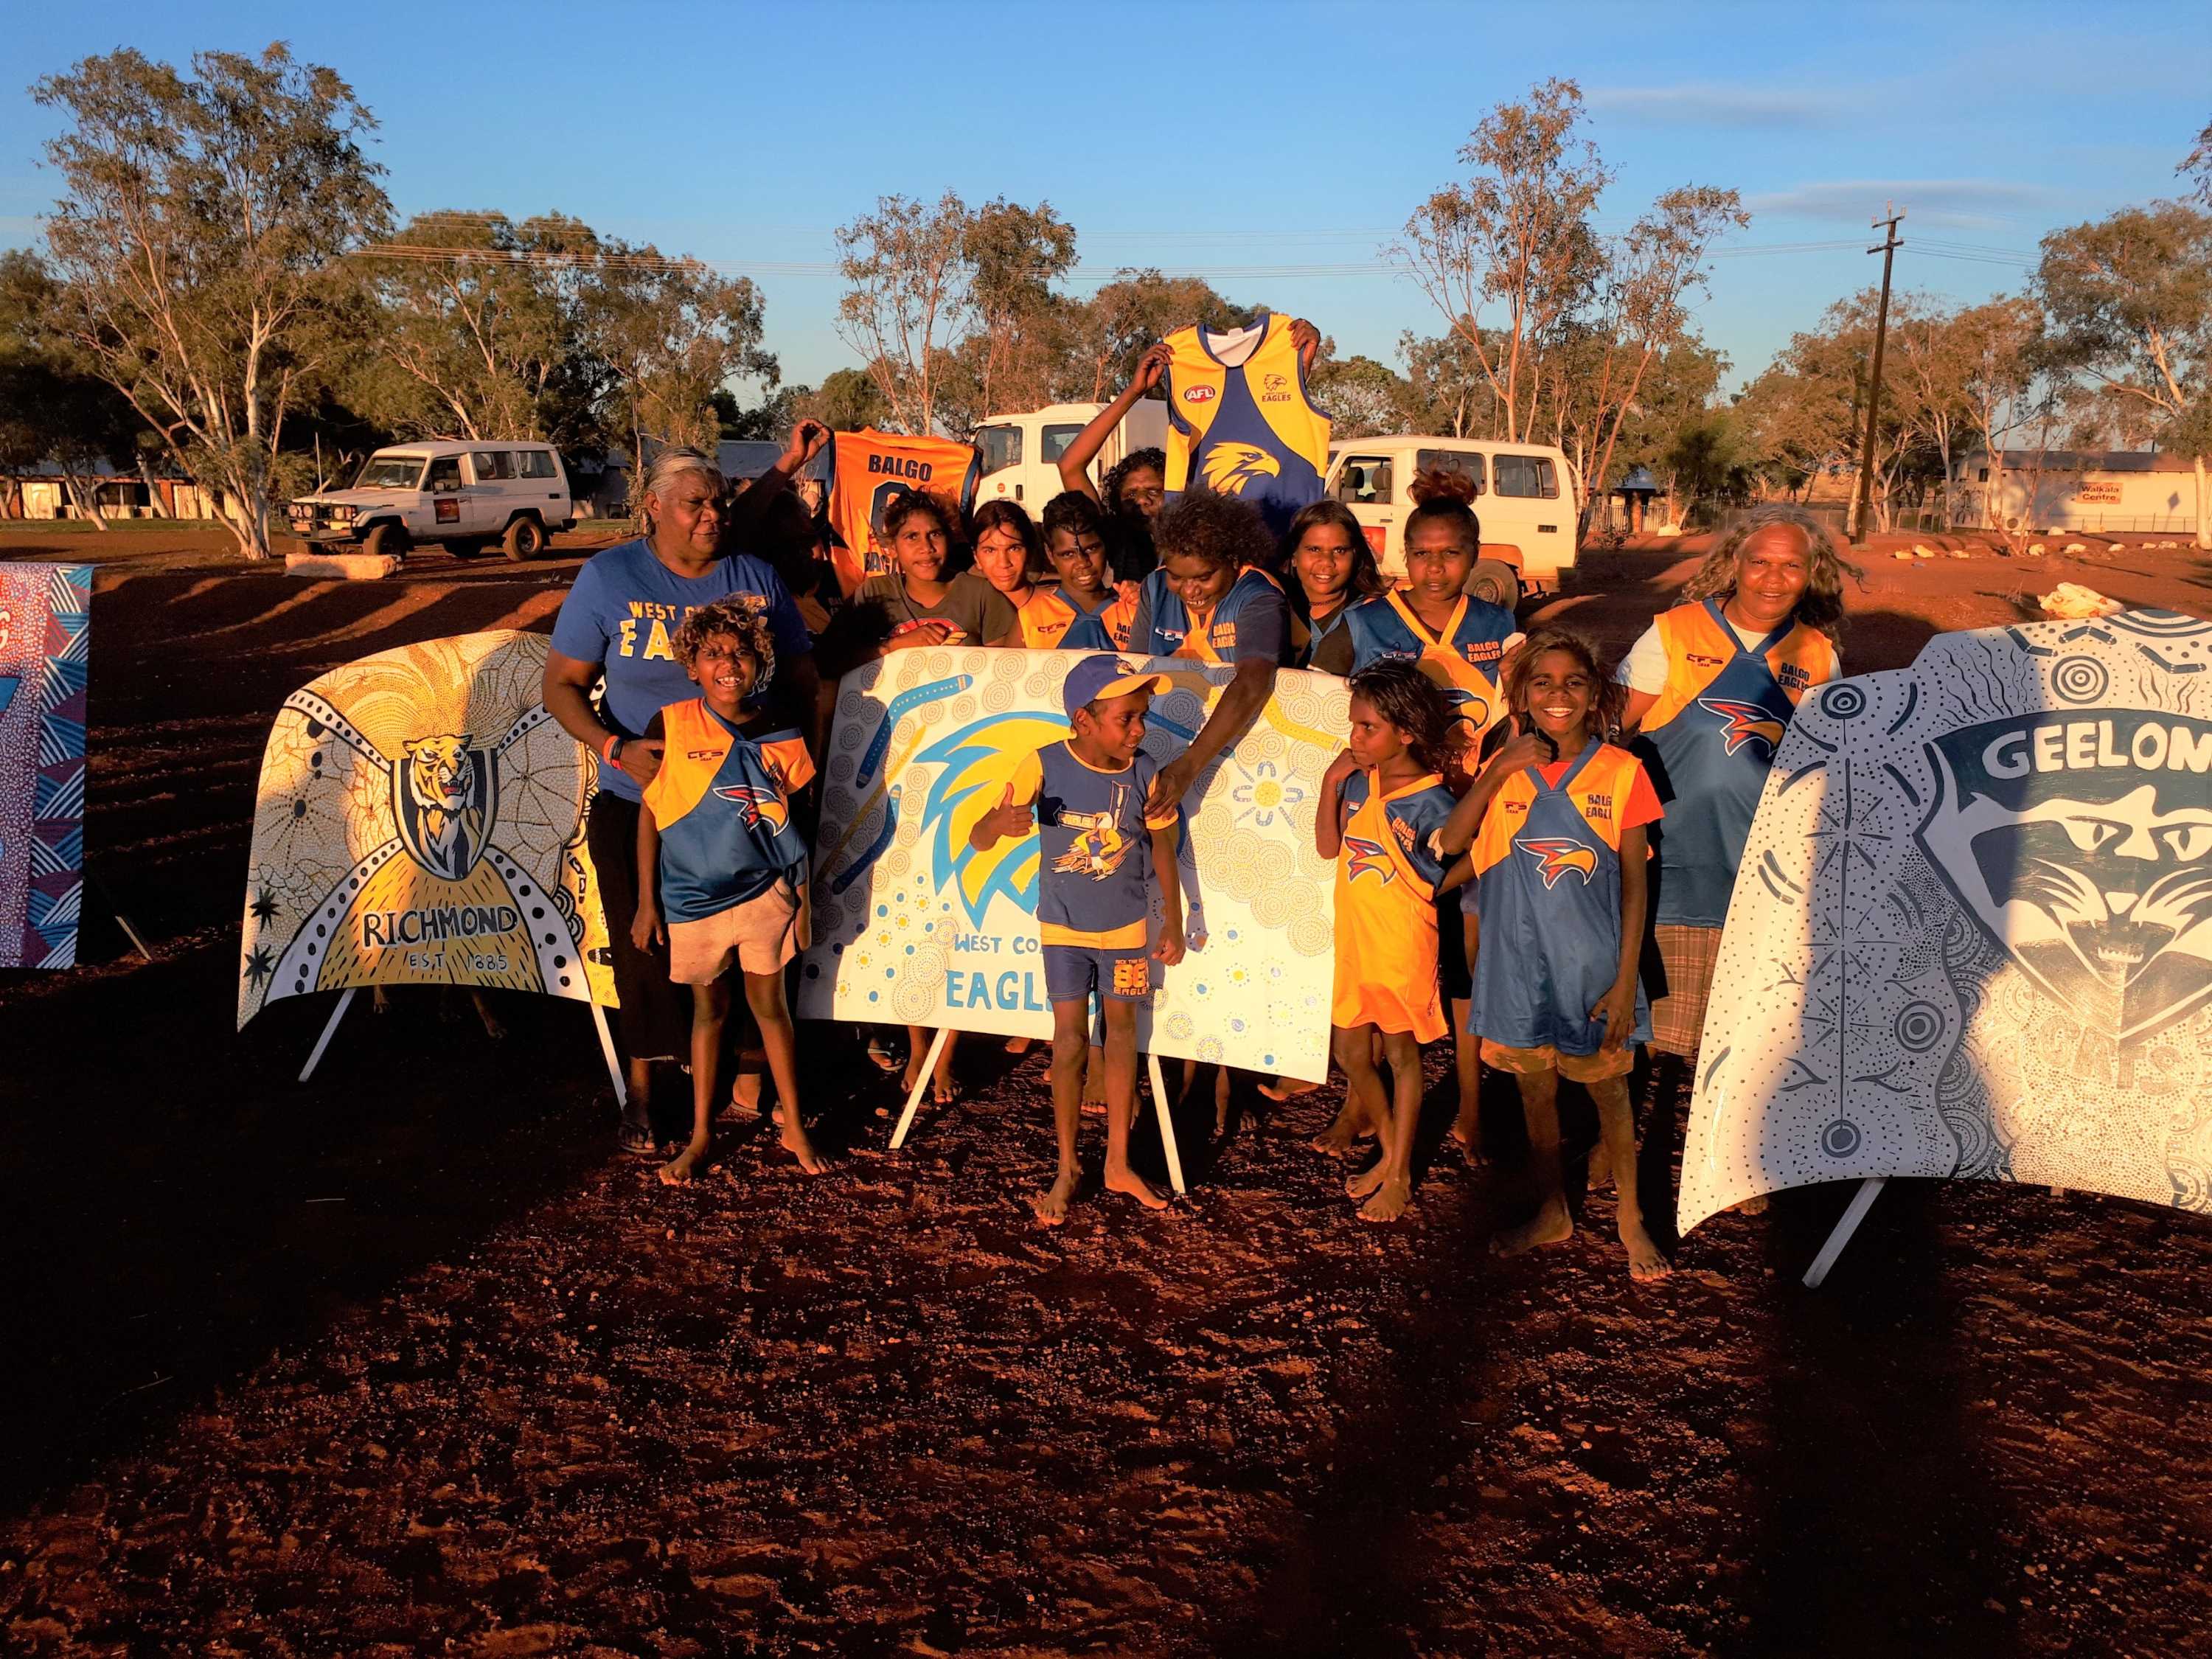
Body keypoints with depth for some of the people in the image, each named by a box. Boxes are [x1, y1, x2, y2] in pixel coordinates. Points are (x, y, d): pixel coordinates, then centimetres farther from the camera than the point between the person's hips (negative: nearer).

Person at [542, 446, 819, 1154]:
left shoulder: (757, 578, 5)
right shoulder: (609, 577, -2)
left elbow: (802, 680, 10)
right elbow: (562, 684, -1)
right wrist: (616, 748, -17)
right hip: (639, 803, -1)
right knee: (645, 948, 6)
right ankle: (643, 1087, 23)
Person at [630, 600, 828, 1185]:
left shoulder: (779, 739, -4)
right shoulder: (672, 726, -9)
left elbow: (795, 827, 4)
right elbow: (649, 814, -3)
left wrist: (803, 903, 4)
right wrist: (646, 903, -3)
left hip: (764, 894, 0)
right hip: (692, 898, 0)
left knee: (769, 1005, 10)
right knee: (708, 1010, 13)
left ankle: (794, 1129, 25)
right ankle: (699, 1136, 28)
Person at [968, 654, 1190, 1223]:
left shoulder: (1144, 773, -15)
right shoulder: (1046, 765, -20)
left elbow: (1162, 849, 0)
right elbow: (977, 840, -22)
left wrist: (1174, 924, 2)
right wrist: (999, 822, -45)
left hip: (1126, 927, 2)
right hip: (1063, 926, -2)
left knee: (1121, 1033, 12)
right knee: (1070, 1042, 1)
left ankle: (1119, 1163, 26)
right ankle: (1067, 1167, 18)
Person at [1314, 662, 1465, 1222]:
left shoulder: (1429, 801, -18)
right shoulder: (1358, 782, -2)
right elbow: (1328, 847, 2)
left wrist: (1420, 892, -6)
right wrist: (1330, 783, -7)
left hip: (1403, 944, -6)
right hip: (1353, 938, 6)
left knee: (1401, 1054, 9)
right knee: (1351, 1052, 14)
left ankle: (1399, 1175, 23)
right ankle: (1389, 1153, 35)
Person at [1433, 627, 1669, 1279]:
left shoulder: (1621, 772, -8)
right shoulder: (1506, 767, 0)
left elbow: (1634, 884, -6)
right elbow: (1449, 843, -11)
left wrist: (1625, 981, -10)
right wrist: (1499, 772, -19)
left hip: (1593, 966, -3)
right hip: (1522, 964, 3)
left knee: (1608, 1090, 11)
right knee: (1536, 1091, 16)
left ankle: (1629, 1216, 31)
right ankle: (1552, 1212, 35)